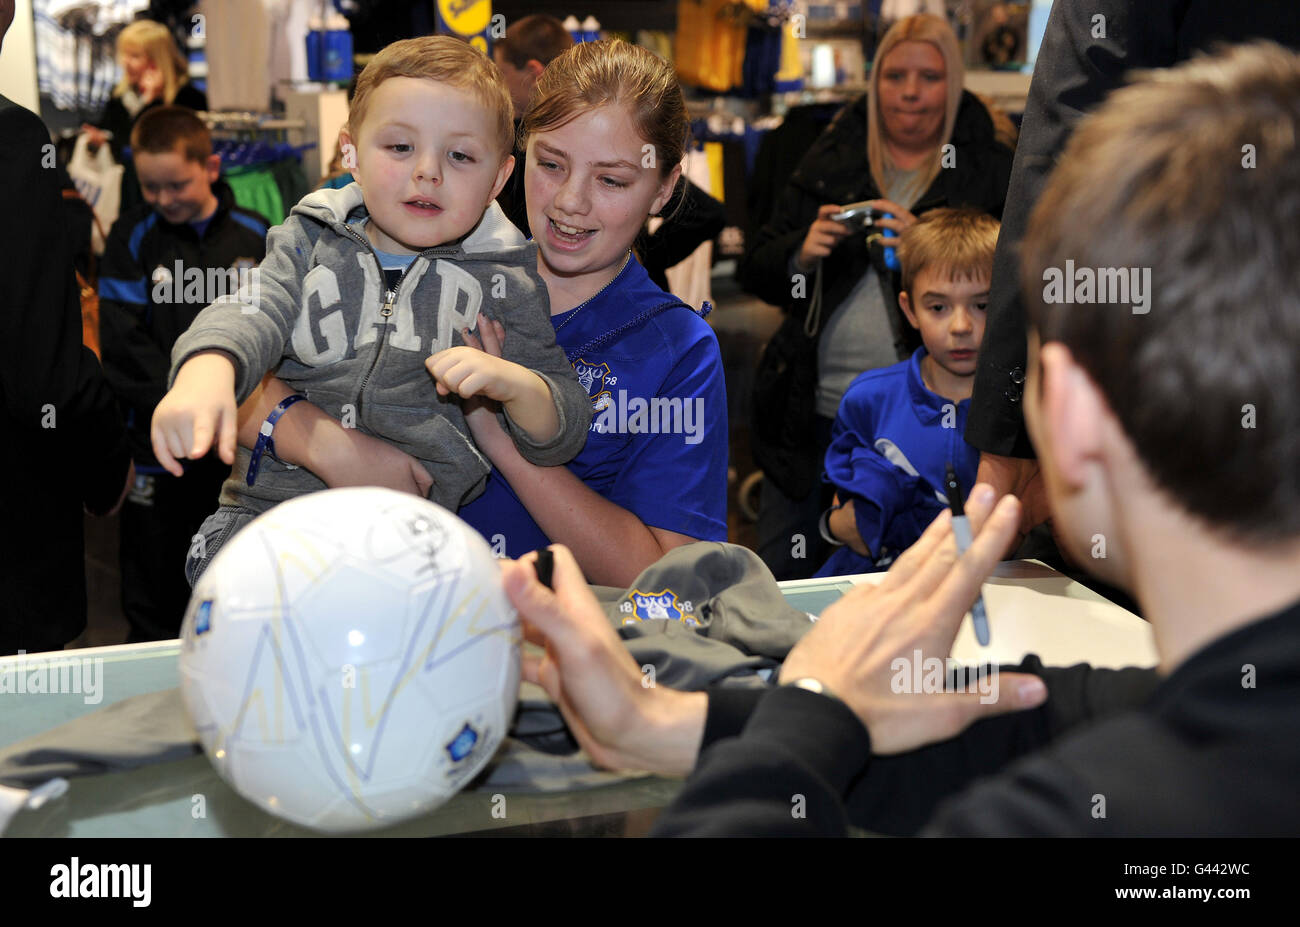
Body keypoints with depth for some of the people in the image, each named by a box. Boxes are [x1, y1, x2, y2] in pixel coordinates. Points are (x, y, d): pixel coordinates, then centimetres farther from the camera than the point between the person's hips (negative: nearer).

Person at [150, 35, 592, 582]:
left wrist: (515, 384, -20)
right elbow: (252, 316, -10)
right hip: (269, 505, 1)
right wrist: (206, 373, -34)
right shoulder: (311, 242, 9)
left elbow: (563, 433, 4)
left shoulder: (505, 284, 5)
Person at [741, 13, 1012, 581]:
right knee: (782, 578, 10)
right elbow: (755, 273, 10)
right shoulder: (830, 161, 11)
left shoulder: (989, 171, 2)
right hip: (813, 414, 3)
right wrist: (802, 253, -11)